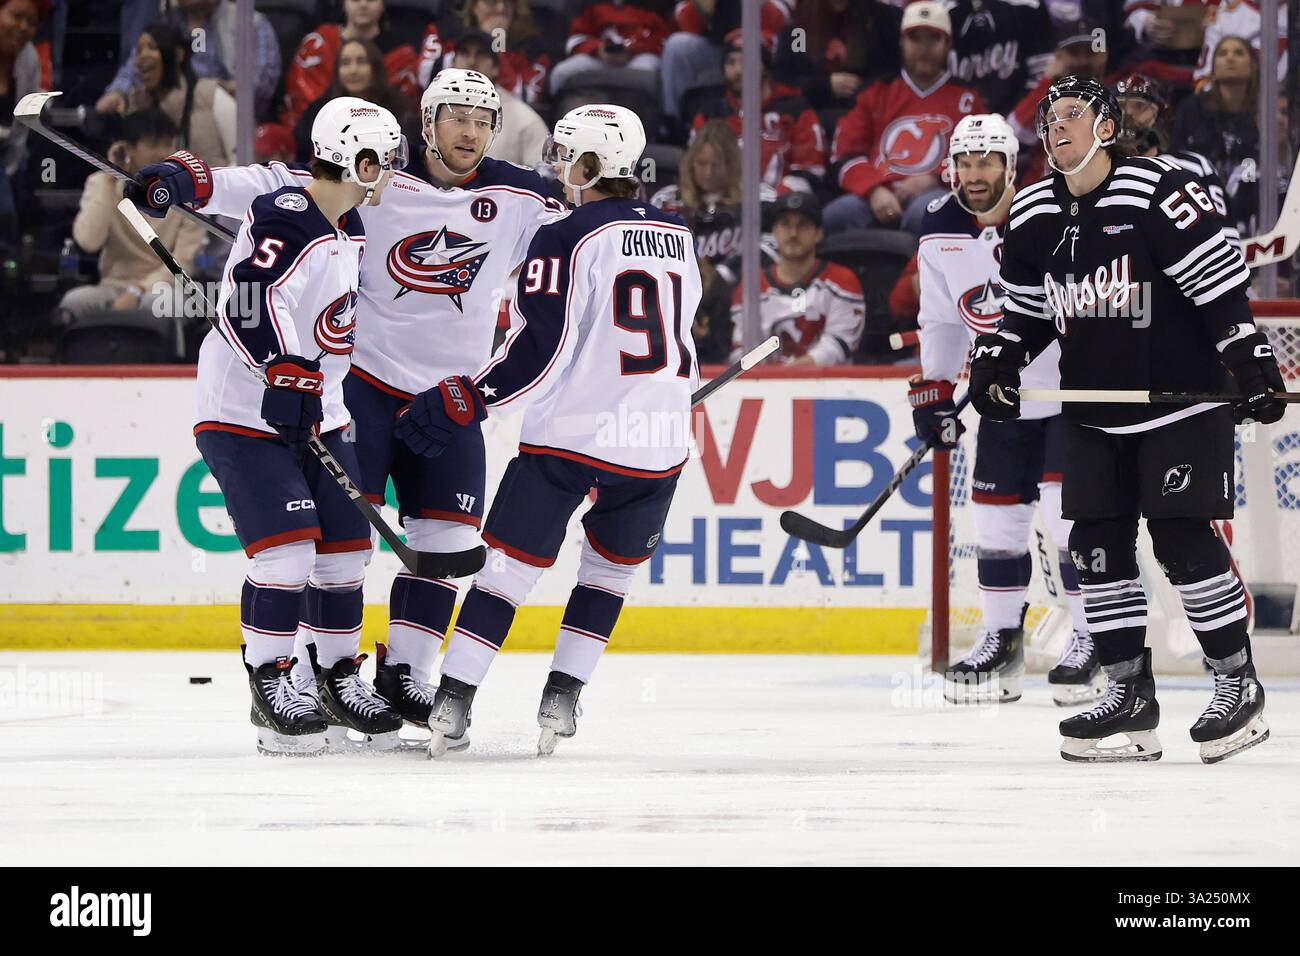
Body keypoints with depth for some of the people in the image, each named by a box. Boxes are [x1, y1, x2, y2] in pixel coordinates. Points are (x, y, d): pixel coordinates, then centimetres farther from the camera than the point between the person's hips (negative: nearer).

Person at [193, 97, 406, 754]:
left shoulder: (349, 229, 10)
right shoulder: (284, 219, -20)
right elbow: (248, 304, -32)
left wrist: (327, 399, 25)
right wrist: (286, 370, -35)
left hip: (318, 415, 9)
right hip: (244, 414, -9)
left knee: (344, 545, 6)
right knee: (288, 546, -16)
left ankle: (338, 680, 19)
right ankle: (270, 688, -6)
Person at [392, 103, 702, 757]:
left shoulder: (567, 241, -10)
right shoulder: (676, 236, 10)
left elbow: (538, 350, -14)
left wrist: (464, 403, -8)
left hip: (571, 431, -5)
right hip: (658, 440, 5)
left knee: (511, 561, 2)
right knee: (612, 569, 19)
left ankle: (453, 702, -2)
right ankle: (562, 700, 12)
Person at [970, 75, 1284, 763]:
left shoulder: (1157, 192, -14)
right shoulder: (1033, 217, 6)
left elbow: (1221, 283, -14)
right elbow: (1024, 310, 18)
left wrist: (1253, 365, -19)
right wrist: (993, 365, 2)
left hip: (1181, 402, -6)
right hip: (1094, 414, 6)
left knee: (1183, 542, -10)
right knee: (1097, 547, 2)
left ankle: (1238, 684, 1)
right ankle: (1129, 693, 10)